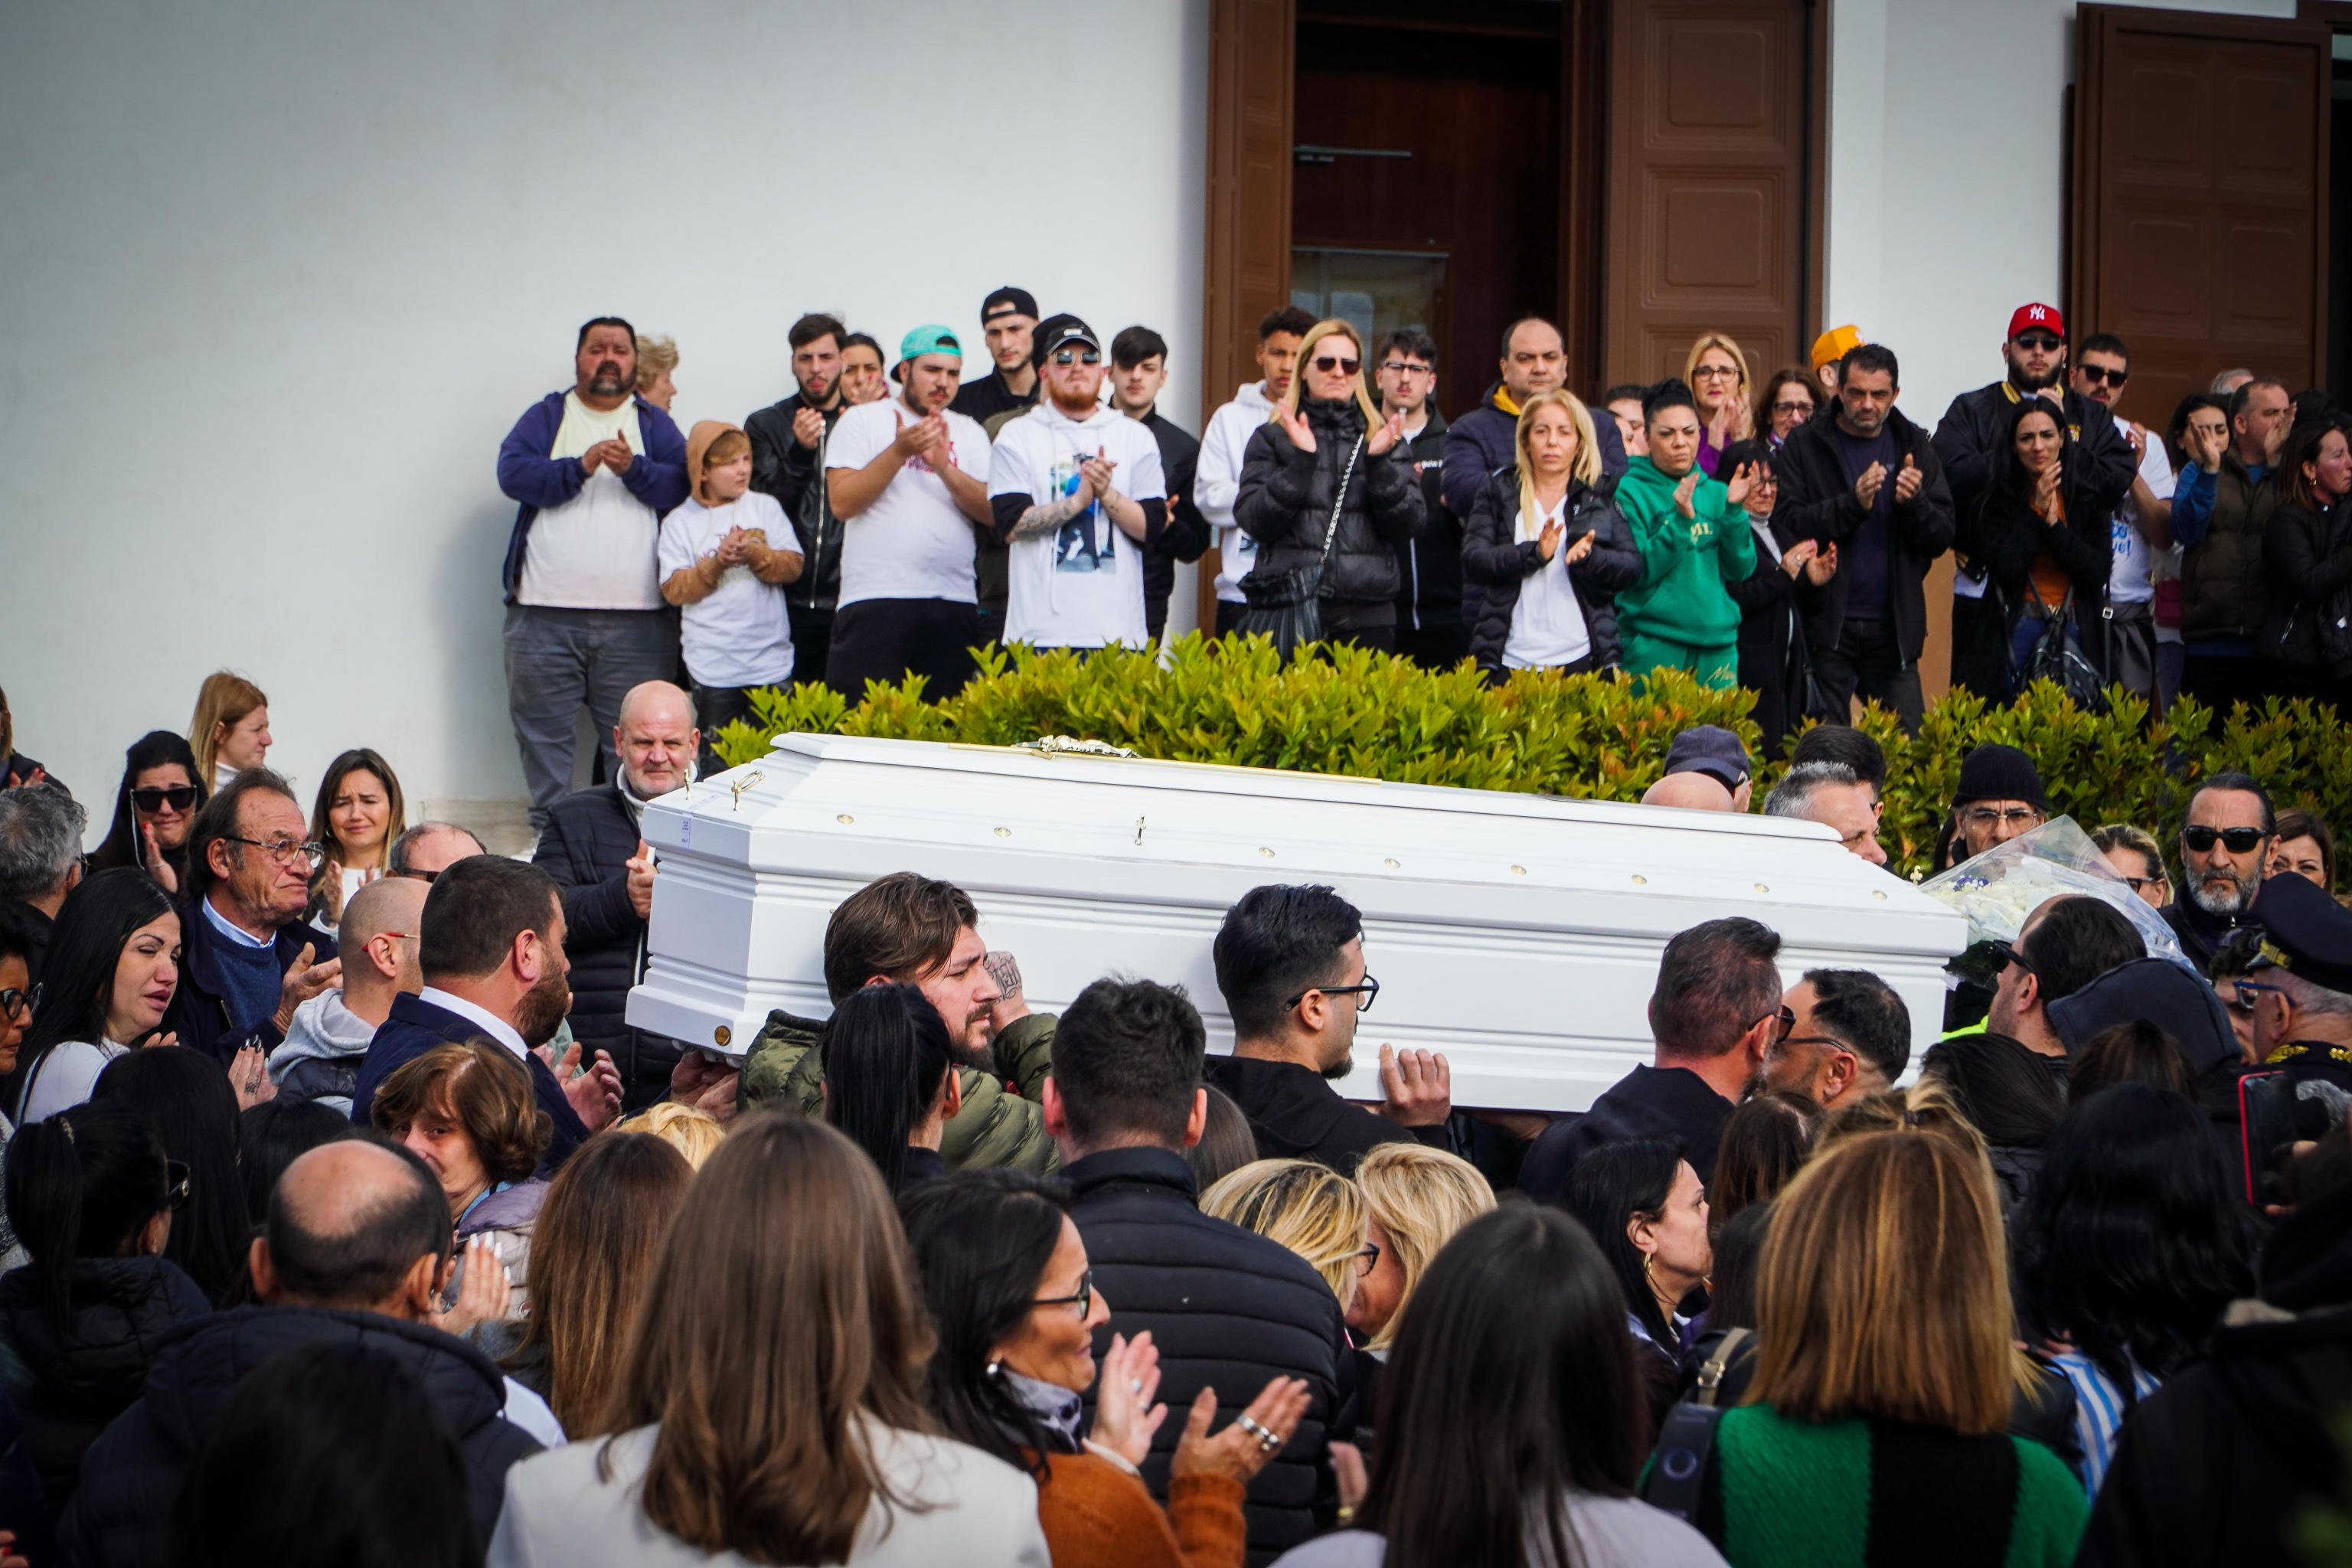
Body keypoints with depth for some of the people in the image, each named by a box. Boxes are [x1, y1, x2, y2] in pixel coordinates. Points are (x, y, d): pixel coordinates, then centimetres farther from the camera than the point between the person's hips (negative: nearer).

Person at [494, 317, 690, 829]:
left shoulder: (654, 423, 14)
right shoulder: (546, 417, 12)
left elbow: (684, 485, 0)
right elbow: (513, 473, -5)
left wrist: (633, 469, -16)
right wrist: (580, 468, -16)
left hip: (636, 616, 0)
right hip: (546, 613, 0)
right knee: (543, 730, 2)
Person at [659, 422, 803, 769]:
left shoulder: (765, 507, 9)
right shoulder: (680, 522, 3)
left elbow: (794, 565, 2)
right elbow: (675, 590, -4)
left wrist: (757, 554, -16)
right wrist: (717, 562, -17)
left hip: (771, 663, 2)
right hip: (713, 670, -2)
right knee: (717, 764, 1)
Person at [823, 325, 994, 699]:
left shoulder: (969, 433, 16)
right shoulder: (862, 420, 7)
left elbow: (992, 511, 4)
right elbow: (841, 502, -4)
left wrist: (945, 466, -11)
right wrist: (900, 451, -12)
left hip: (954, 601, 3)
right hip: (875, 598, -3)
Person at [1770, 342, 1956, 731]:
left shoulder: (1916, 448, 9)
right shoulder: (1804, 445, 1)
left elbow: (1942, 538, 6)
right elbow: (1787, 526, -10)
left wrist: (1915, 504, -14)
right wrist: (1853, 504, -21)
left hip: (1893, 627, 2)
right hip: (1826, 623, -2)